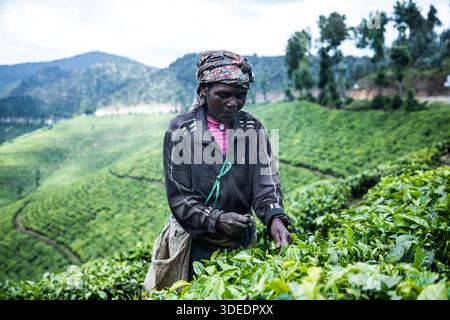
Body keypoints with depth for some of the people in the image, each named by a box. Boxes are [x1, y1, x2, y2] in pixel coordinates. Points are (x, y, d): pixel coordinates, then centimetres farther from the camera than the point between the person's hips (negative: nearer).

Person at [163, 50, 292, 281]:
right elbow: (178, 197, -12)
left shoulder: (253, 128, -2)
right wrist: (216, 220, -27)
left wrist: (275, 218, -28)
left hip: (243, 242, 3)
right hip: (197, 245, -3)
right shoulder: (181, 129, -11)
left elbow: (266, 183, -9)